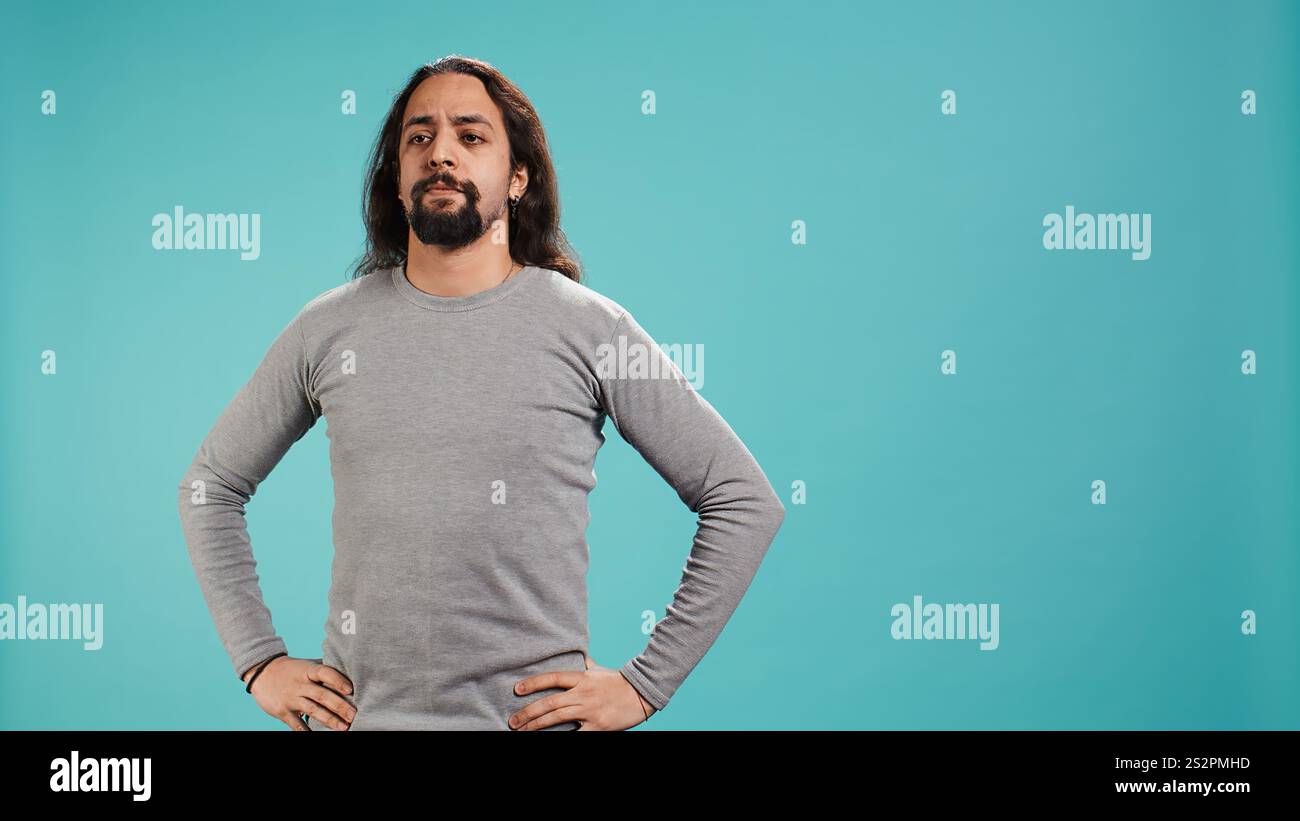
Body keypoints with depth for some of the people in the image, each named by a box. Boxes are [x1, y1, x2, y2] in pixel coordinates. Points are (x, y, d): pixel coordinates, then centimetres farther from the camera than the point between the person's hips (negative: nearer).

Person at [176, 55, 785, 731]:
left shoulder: (590, 328, -5)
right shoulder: (327, 329, 2)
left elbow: (745, 502, -3)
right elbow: (210, 485, 14)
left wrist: (646, 684, -6)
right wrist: (258, 662, 5)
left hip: (534, 716, -2)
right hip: (358, 712, 2)